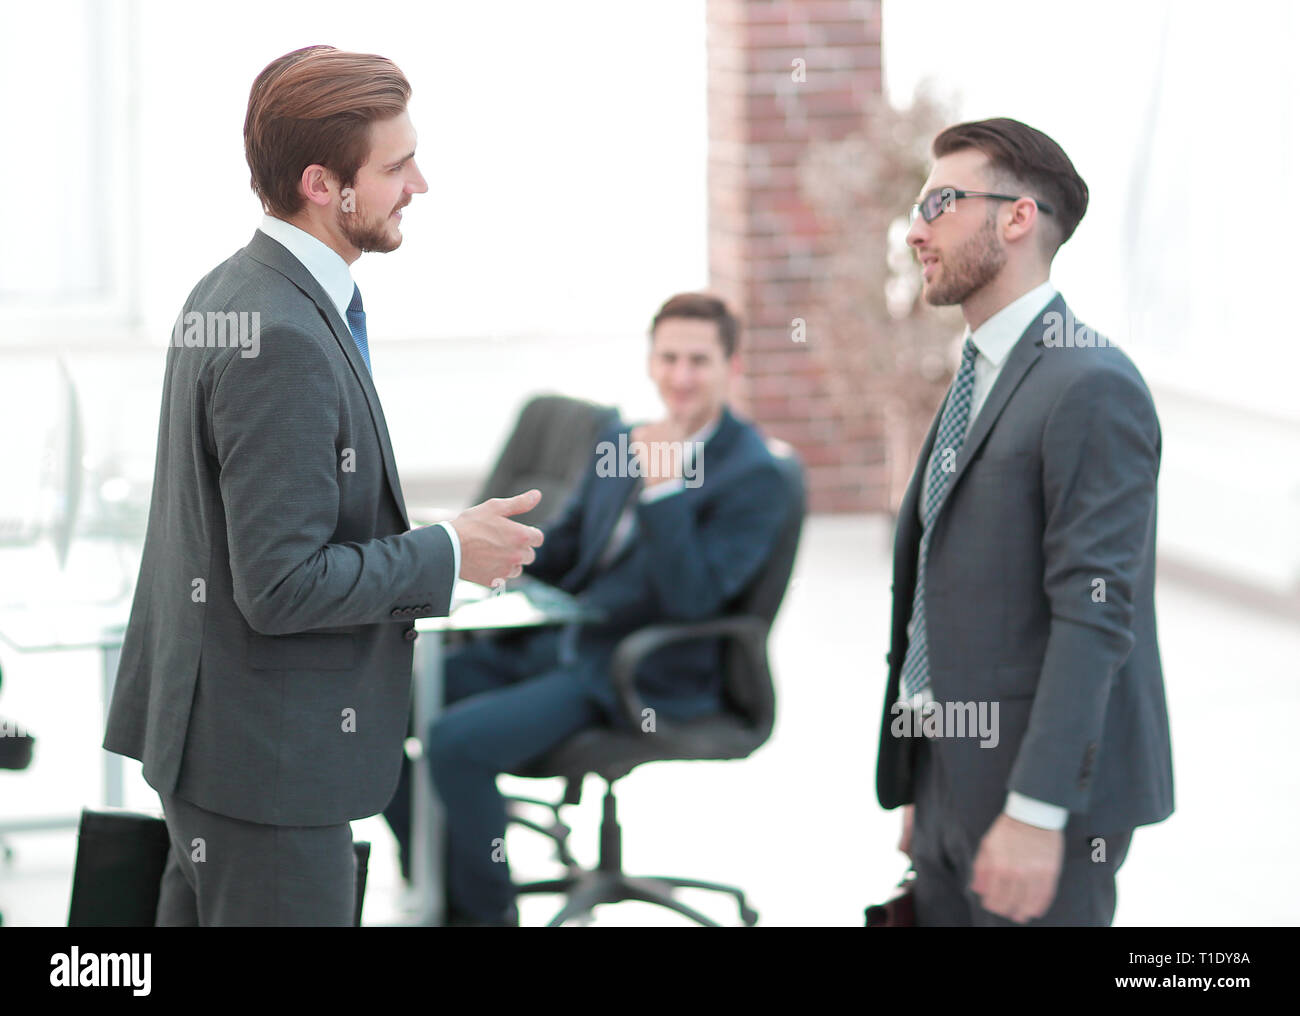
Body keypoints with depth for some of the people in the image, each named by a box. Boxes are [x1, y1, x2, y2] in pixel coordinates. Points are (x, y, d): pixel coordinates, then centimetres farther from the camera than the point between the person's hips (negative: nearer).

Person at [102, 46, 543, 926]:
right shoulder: (285, 341, -24)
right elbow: (282, 586, -25)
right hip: (268, 757, -11)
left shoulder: (226, 293, 10)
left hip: (210, 739, 11)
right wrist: (450, 555, -14)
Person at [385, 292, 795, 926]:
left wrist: (662, 489, -27)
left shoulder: (753, 478, -10)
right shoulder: (622, 442, 14)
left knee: (458, 741, -27)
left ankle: (485, 910, -4)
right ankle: (436, 892, 5)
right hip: (551, 646, 8)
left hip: (639, 680, -8)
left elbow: (691, 598, -19)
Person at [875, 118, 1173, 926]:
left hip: (1044, 789, -9)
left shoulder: (1091, 389, -15)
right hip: (956, 785, 9)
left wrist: (1035, 811, -25)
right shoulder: (979, 381, 16)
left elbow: (1095, 615, -21)